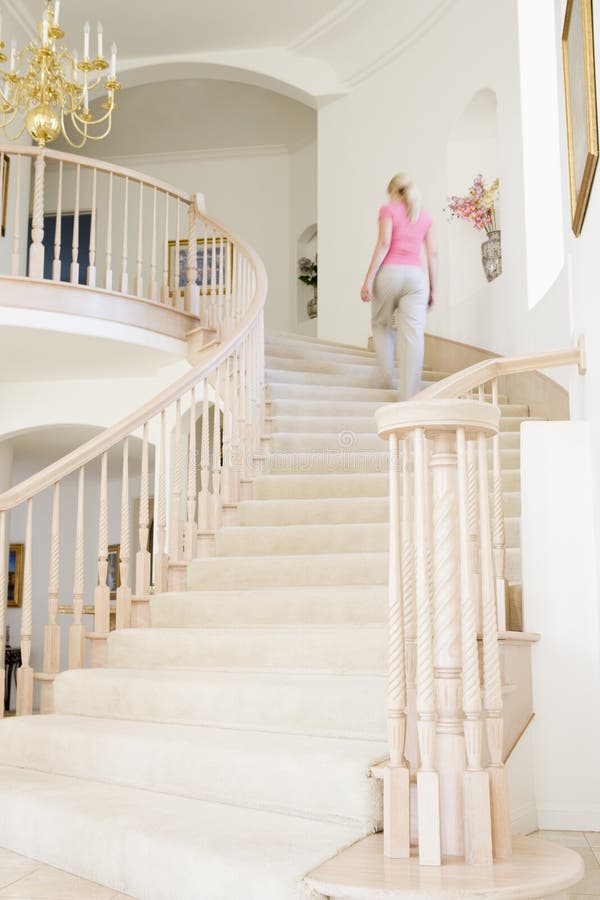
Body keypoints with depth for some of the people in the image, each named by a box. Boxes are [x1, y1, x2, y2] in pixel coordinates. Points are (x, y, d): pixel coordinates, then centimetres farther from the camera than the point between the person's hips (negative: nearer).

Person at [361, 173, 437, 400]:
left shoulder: (388, 210, 7)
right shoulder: (425, 216, 17)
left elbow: (384, 243, -6)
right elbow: (432, 254, 12)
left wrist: (368, 279, -8)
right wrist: (432, 289, 15)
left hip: (390, 271, -2)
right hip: (416, 275, 2)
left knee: (381, 324, 20)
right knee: (413, 336, -6)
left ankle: (390, 379, 12)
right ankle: (409, 396, -13)